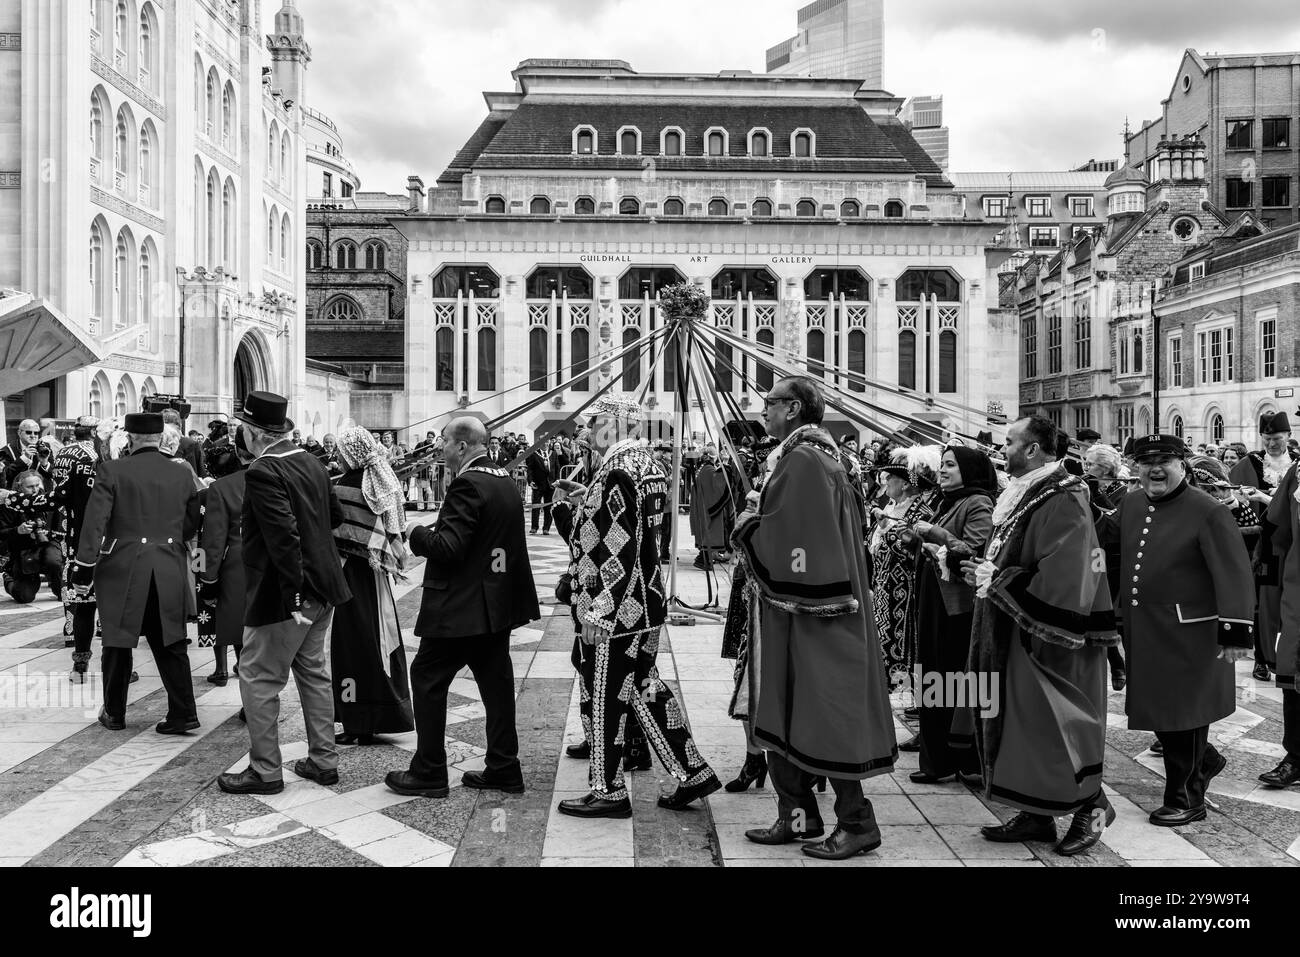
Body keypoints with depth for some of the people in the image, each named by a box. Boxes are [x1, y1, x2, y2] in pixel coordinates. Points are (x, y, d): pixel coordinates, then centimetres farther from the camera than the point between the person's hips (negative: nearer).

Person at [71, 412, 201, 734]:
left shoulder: (112, 471, -5)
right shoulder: (182, 474, 4)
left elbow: (94, 523, -10)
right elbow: (192, 525, 11)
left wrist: (83, 569, -8)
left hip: (122, 570, -2)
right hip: (170, 570, 3)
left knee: (118, 642, 10)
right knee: (169, 643, 8)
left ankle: (114, 714, 22)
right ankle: (183, 713, 5)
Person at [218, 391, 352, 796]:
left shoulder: (262, 472, -19)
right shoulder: (310, 461, 7)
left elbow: (284, 536, -26)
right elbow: (335, 515, 15)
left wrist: (294, 597, -25)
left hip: (283, 595, -9)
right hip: (324, 586, 9)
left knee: (258, 678, 5)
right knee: (313, 671, 19)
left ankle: (265, 771, 13)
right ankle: (324, 760, 26)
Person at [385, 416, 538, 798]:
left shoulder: (467, 485, -18)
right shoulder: (507, 483, 10)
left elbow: (448, 548, -24)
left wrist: (417, 532, -6)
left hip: (460, 607, -9)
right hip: (499, 605, 9)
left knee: (427, 679, 4)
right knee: (496, 682, 13)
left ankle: (428, 773, 10)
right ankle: (503, 769, 19)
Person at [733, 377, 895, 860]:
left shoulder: (803, 460, -16)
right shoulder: (809, 455, 14)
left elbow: (786, 533, -22)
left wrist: (747, 523, -6)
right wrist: (760, 512, 11)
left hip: (810, 614, -10)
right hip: (792, 615, 10)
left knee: (822, 717, -1)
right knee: (786, 716, 15)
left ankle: (857, 824, 10)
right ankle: (797, 817, 24)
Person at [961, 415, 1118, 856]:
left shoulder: (1061, 503, -18)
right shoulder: (1021, 496, 11)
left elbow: (1058, 578, -25)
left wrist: (995, 577, -17)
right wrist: (985, 570, 3)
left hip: (1046, 639, -9)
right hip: (1010, 633, 9)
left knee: (1047, 727, 1)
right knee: (1018, 725, 12)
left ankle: (1091, 803, 21)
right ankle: (1035, 815, 22)